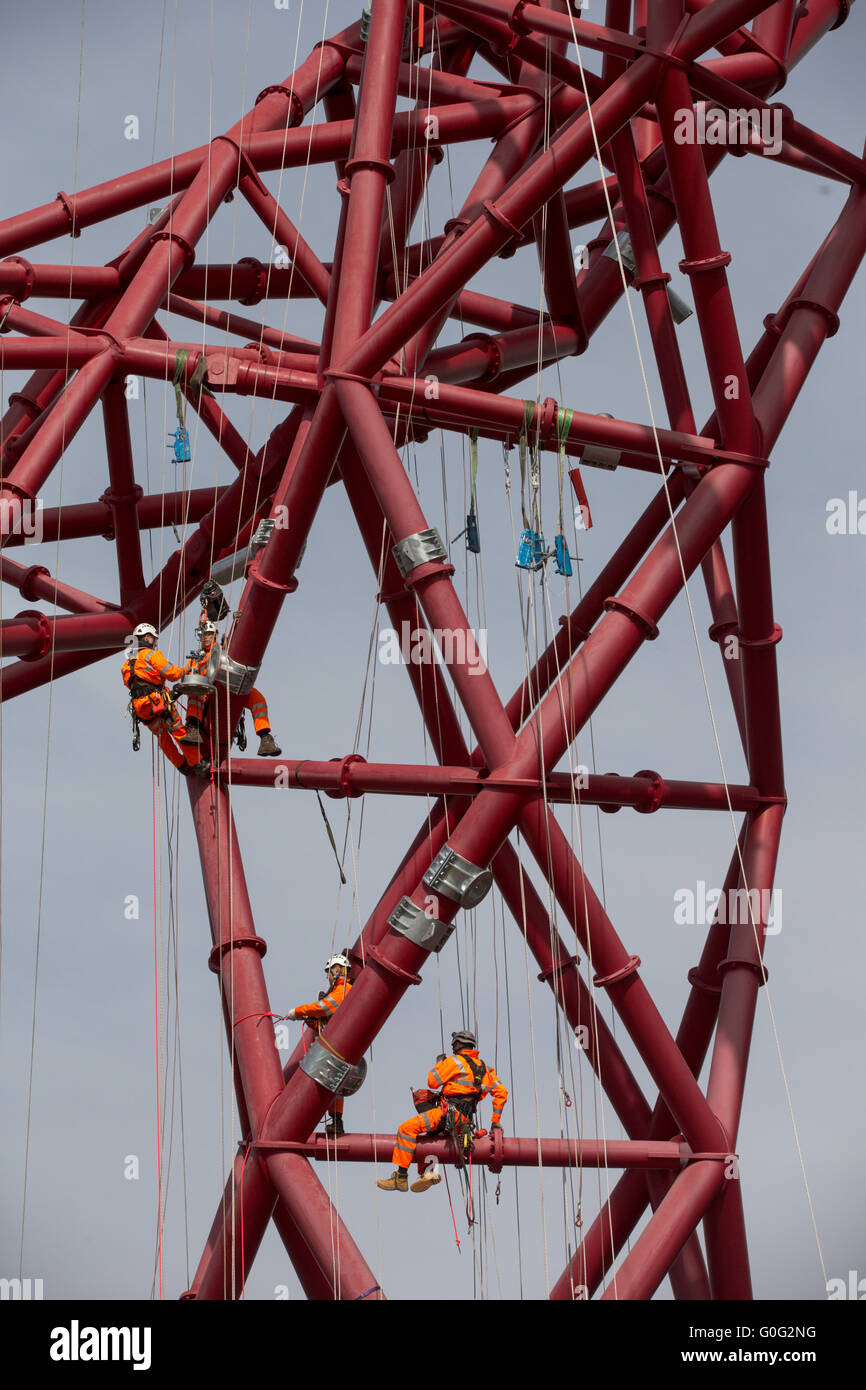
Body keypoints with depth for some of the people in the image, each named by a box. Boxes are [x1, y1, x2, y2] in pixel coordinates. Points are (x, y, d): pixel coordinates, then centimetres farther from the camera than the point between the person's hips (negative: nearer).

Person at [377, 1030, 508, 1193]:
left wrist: (439, 1064, 16)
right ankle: (429, 1172, 13)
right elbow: (501, 1092, 19)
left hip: (450, 1112, -9)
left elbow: (432, 1082, -2)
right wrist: (496, 1122, 23)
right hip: (464, 1121, 9)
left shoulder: (456, 1061, -2)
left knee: (406, 1128, -14)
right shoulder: (484, 1068, 20)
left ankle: (401, 1178, -19)